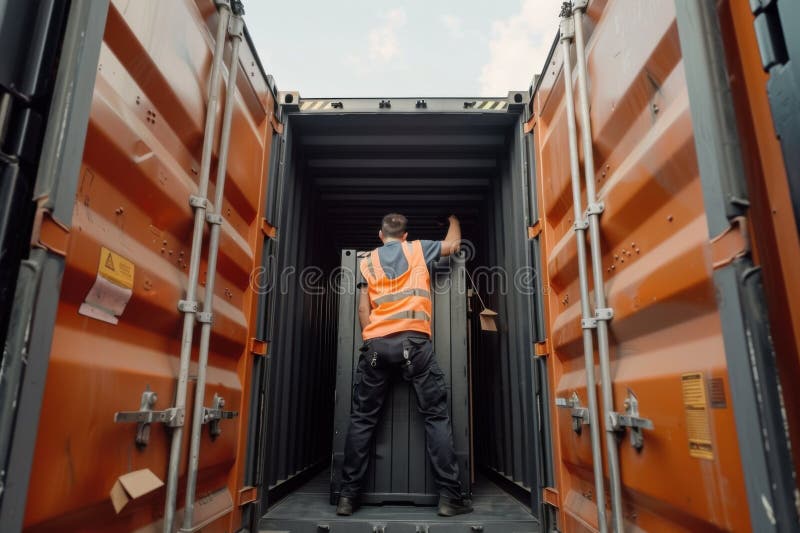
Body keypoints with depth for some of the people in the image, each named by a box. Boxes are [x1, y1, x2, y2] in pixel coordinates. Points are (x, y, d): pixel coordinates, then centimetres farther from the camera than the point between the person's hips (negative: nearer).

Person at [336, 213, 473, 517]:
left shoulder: (367, 262, 18)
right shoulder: (417, 249, 16)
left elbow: (364, 310, 11)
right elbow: (452, 245, 32)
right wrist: (453, 221, 51)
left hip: (376, 344, 2)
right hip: (413, 340, -1)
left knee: (362, 419, 7)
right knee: (436, 416, 2)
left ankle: (348, 496, 9)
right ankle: (449, 497, 0)